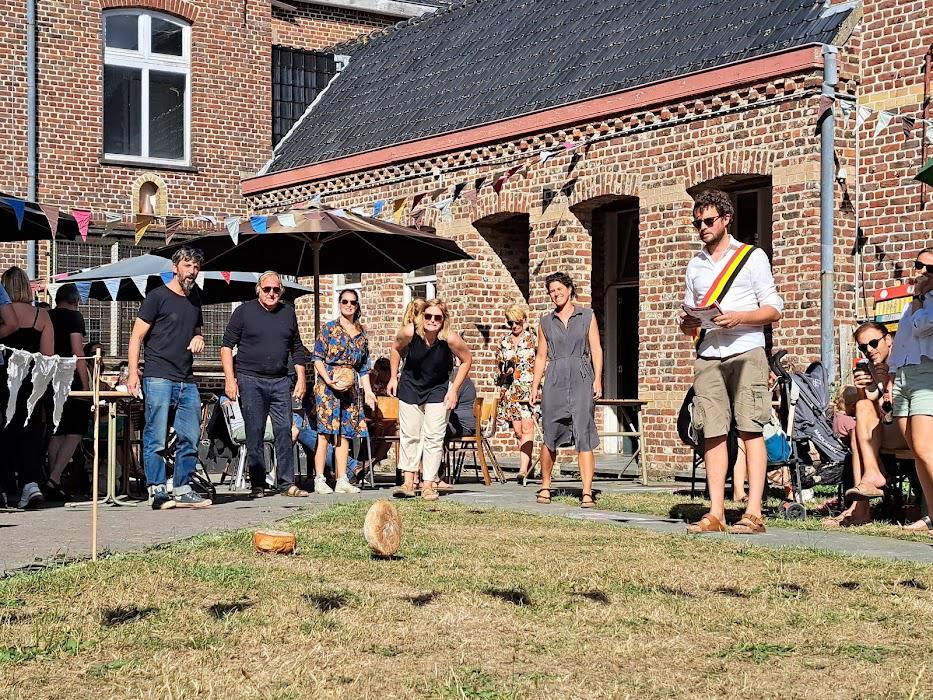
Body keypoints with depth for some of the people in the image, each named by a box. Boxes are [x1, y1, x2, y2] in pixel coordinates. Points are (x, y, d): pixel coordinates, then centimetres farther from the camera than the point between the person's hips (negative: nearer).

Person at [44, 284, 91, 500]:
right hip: (70, 380, -6)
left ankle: (53, 485, 12)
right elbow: (77, 353, -13)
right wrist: (86, 385, -11)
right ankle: (54, 479, -14)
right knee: (75, 433, 0)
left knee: (56, 434, 12)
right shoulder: (74, 316, -6)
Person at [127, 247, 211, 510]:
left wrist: (199, 338, 8)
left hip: (187, 381, 7)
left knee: (189, 438, 5)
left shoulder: (194, 299, 19)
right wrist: (133, 372, -14)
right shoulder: (158, 296, -1)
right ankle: (157, 491, -3)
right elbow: (137, 336, -4)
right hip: (158, 378, -7)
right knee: (156, 438, -6)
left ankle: (182, 490, 12)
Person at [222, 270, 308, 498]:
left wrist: (301, 379, 11)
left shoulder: (288, 312, 12)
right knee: (254, 433, -2)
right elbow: (227, 345, 1)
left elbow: (297, 349, 19)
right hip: (250, 380, -3)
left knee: (284, 431, -1)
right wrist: (230, 378, -8)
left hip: (280, 381, 3)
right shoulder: (244, 311, 1)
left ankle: (287, 483, 3)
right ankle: (257, 485, 3)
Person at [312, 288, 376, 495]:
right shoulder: (329, 328, -1)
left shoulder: (361, 333, 14)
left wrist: (368, 391, 11)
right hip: (328, 385, -5)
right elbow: (317, 358, -4)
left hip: (350, 387, 5)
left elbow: (363, 367, 19)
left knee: (345, 433, 5)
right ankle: (319, 480, -7)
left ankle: (342, 481, 7)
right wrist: (329, 380, -16)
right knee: (325, 432, -8)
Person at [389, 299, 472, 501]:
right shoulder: (409, 332, -22)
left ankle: (428, 485, 1)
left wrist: (454, 389, -11)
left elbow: (466, 360, -9)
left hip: (438, 390, -2)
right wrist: (393, 377, 3)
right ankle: (408, 482, 11)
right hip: (410, 387, 2)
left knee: (433, 438, -5)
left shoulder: (450, 338, -27)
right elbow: (396, 349, 1)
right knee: (409, 435, 3)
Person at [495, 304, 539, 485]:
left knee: (527, 428, -14)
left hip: (528, 389, -4)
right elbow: (499, 364, 22)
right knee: (517, 430, 2)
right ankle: (527, 462, 15)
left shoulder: (533, 339, 2)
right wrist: (505, 370, 0)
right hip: (510, 391, 4)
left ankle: (523, 469, -23)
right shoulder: (504, 341, 13)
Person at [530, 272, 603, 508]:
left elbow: (596, 350, 5)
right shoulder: (545, 322, 14)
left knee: (584, 436, -10)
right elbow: (541, 356, 16)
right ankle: (545, 487, 18)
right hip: (555, 382, 2)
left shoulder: (587, 316, 9)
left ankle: (587, 492, -13)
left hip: (581, 381, -2)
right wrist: (535, 386, 7)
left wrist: (597, 380, -5)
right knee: (550, 437, 2)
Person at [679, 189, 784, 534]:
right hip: (708, 358, 4)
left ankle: (753, 513, -12)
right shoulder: (695, 265, 20)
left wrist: (739, 318, -14)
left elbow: (774, 309, 2)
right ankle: (716, 513, -1)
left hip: (746, 353, -4)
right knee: (712, 434, -1)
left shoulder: (752, 257, 6)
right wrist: (688, 323, 0)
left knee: (750, 429, -9)